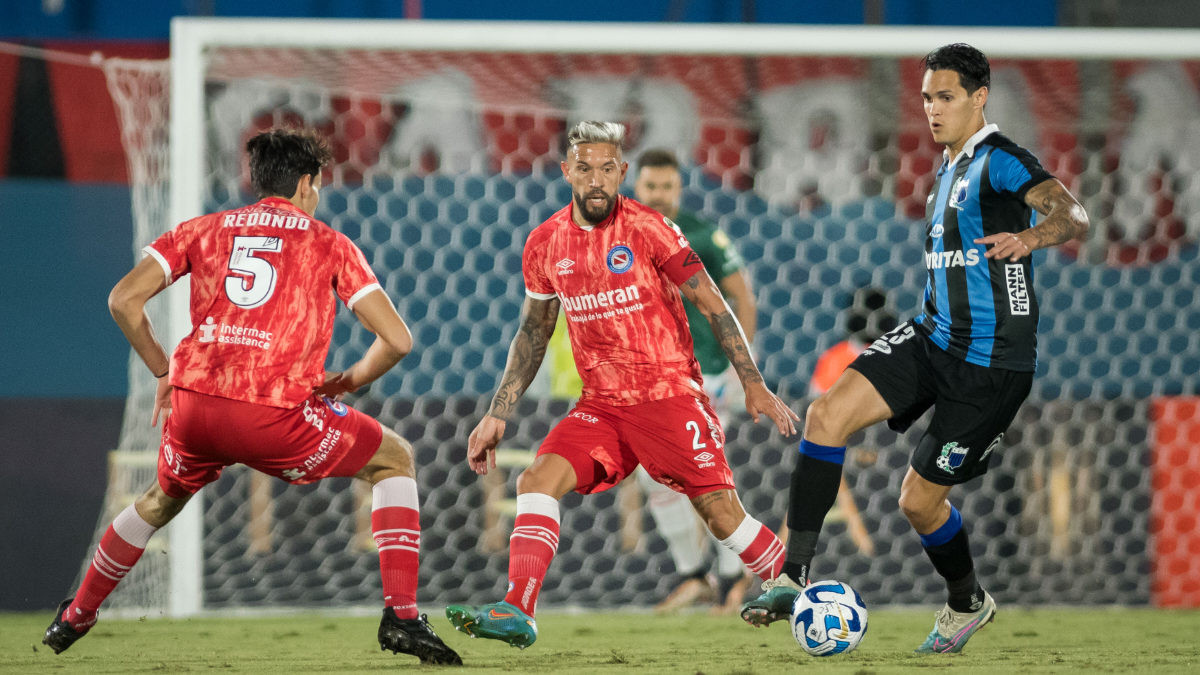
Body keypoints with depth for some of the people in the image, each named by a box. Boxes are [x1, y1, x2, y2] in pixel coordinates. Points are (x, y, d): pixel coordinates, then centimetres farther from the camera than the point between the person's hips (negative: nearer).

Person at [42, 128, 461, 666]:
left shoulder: (204, 230, 19)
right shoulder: (330, 245, 13)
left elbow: (123, 300, 9)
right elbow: (396, 339, 5)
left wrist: (163, 370, 22)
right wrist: (349, 381, 24)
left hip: (193, 403, 4)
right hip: (277, 416, -4)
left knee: (161, 500, 35)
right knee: (394, 460, 18)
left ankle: (76, 617, 47)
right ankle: (401, 616, 4)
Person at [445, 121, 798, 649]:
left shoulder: (647, 229, -8)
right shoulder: (545, 244, 5)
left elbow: (713, 306, -3)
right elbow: (533, 334, 17)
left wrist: (754, 386, -5)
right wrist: (497, 417, 13)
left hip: (668, 394, -4)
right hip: (600, 405, 4)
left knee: (720, 511, -8)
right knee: (537, 480, -17)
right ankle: (517, 614, -23)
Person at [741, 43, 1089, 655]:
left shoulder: (999, 161, -12)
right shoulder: (948, 170, 16)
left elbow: (1072, 214, -27)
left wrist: (1032, 236, -46)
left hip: (989, 364, -8)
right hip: (932, 337, 8)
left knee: (919, 499, 0)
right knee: (827, 413, -15)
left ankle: (966, 603, 30)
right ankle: (794, 575, -16)